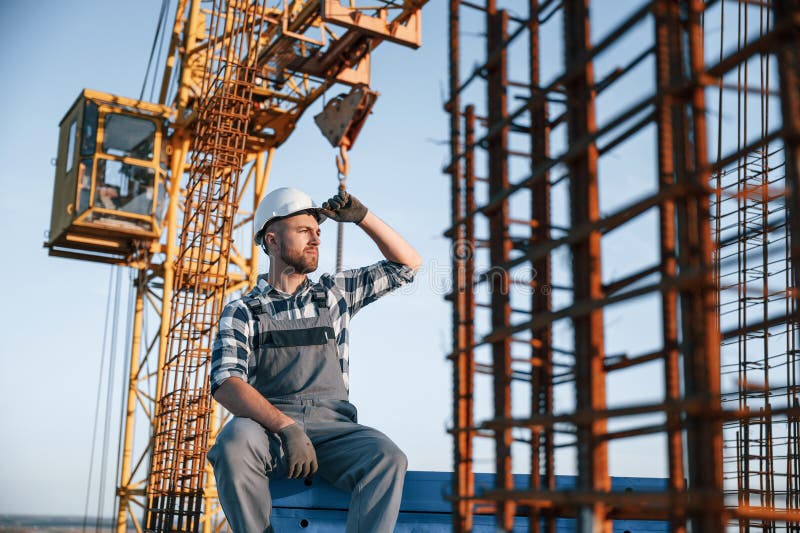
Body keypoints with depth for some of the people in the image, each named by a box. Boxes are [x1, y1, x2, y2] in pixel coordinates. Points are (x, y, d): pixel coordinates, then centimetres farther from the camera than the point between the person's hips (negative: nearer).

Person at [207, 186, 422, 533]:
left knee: (387, 457, -30)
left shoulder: (334, 293, 21)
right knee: (235, 444, -37)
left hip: (332, 429, 2)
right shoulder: (241, 312, 10)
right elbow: (225, 383, -7)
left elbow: (407, 264, 25)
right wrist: (286, 427, -23)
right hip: (267, 427, -2)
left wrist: (362, 217, 12)